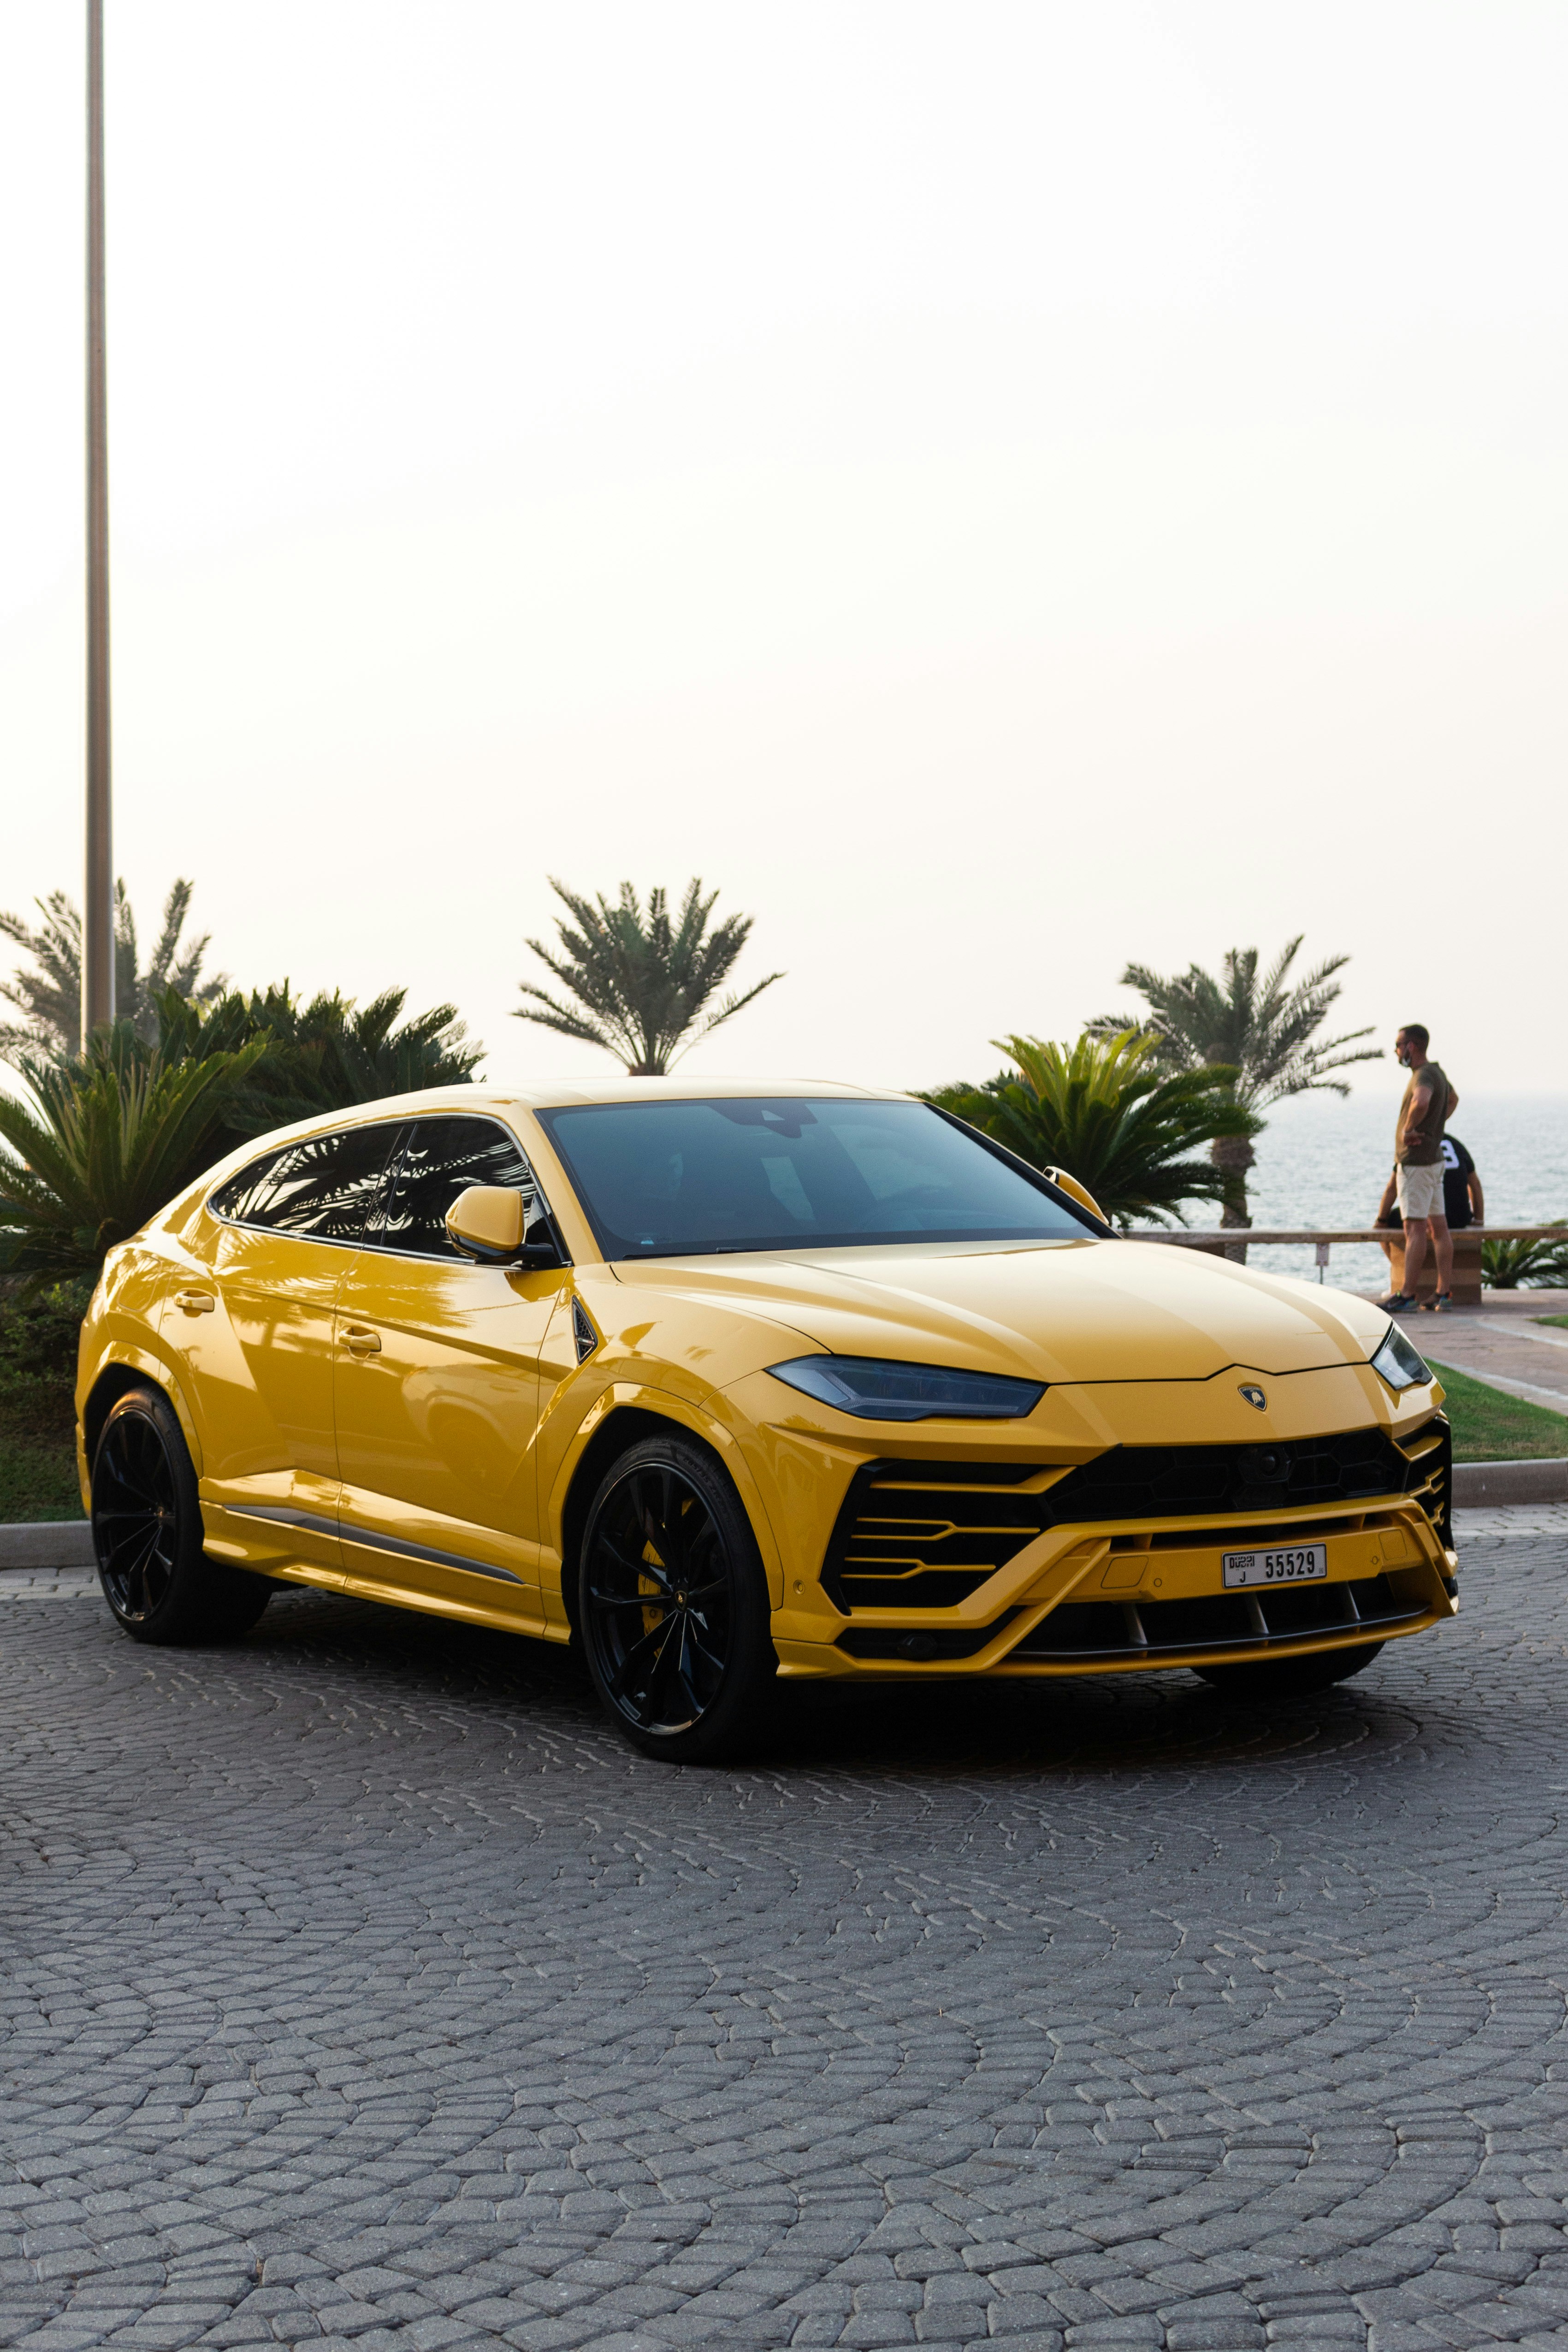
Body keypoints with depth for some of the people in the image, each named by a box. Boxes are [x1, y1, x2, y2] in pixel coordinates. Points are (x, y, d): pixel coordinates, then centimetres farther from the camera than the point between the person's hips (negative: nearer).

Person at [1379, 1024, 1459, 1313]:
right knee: (1438, 1227, 8)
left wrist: (1409, 1129, -25)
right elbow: (1453, 1100, 33)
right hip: (1434, 1157, 10)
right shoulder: (1437, 1071, 12)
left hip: (1415, 1163, -10)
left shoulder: (1425, 1076, -18)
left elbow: (1421, 1101, -43)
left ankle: (1406, 1296, -8)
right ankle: (1444, 1293, 9)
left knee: (1415, 1229, -8)